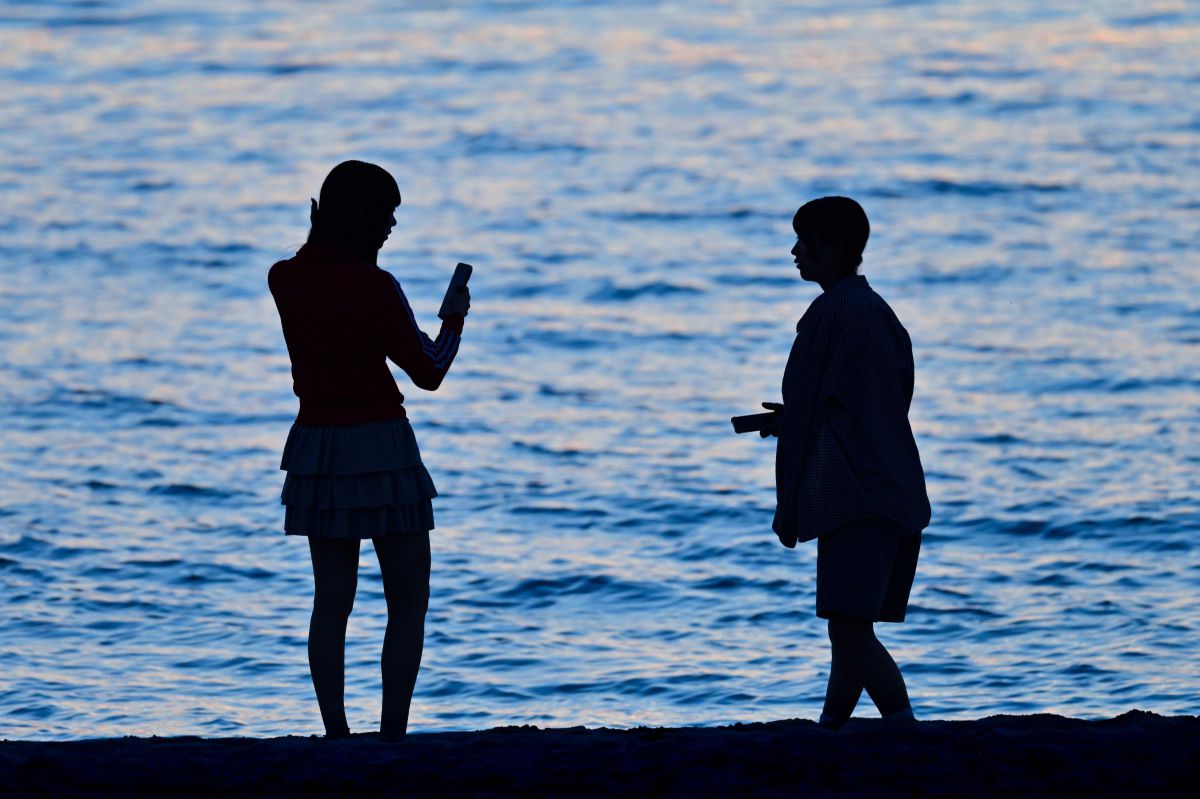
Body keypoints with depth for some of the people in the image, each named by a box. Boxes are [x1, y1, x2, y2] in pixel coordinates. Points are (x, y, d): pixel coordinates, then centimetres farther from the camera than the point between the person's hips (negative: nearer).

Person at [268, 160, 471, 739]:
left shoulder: (284, 279, 1)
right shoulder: (374, 286, -15)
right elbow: (428, 371, -7)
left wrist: (322, 236, 19)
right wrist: (456, 317, 10)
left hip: (316, 448, 5)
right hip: (381, 449, -5)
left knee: (332, 602, 10)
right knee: (409, 602, 5)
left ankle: (336, 735, 4)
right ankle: (392, 735, -2)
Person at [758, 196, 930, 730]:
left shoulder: (828, 314, -8)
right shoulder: (881, 314, 19)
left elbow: (803, 412, -8)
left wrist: (787, 508, -5)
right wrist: (792, 419, 25)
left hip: (855, 496, -10)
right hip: (900, 494, 10)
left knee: (850, 629, -16)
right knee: (848, 628, 14)